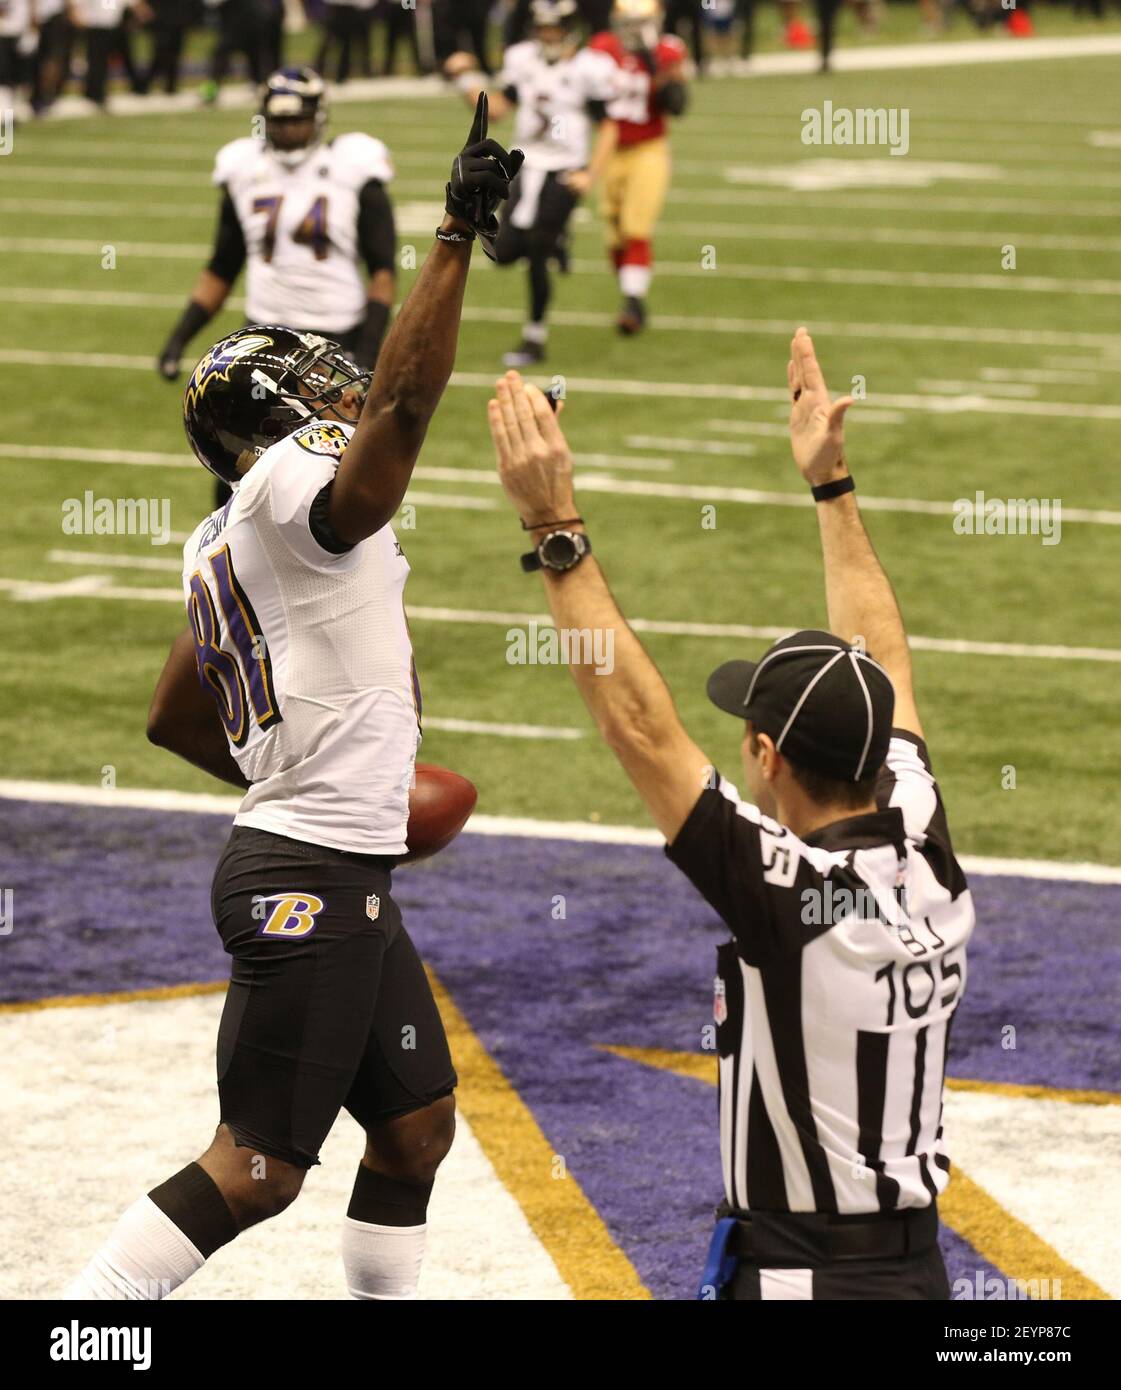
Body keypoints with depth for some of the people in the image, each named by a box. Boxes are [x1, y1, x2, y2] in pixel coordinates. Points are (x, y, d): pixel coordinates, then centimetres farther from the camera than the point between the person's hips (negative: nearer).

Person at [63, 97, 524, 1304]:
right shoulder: (294, 488, -11)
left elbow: (173, 720, 24)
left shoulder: (222, 548, 16)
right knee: (255, 1170, -8)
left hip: (344, 882, 10)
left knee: (417, 1125, 15)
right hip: (310, 884, -10)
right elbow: (402, 400, -29)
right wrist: (459, 238, -28)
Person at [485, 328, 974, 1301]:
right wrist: (831, 481, 22)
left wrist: (557, 531, -16)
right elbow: (882, 664, 12)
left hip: (797, 1275, -7)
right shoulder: (928, 865, -2)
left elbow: (639, 722, -19)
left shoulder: (787, 891, -19)